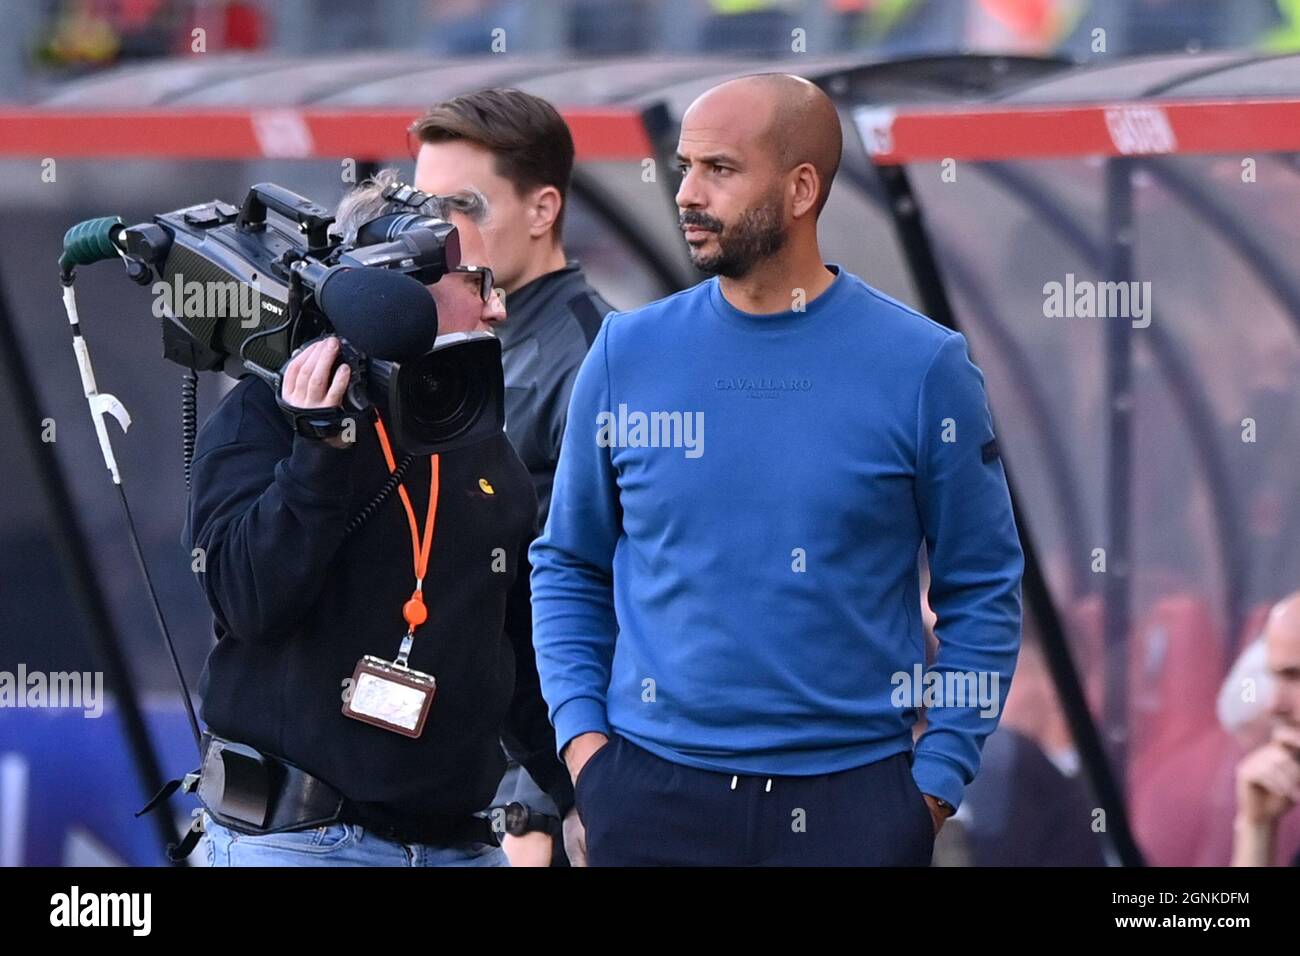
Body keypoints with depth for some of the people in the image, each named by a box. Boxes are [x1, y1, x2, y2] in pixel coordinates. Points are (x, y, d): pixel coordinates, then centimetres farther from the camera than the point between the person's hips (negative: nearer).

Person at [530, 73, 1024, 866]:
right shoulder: (628, 354, 2)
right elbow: (570, 568, 11)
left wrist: (939, 776, -5)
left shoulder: (922, 367, -3)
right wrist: (580, 733, -1)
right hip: (655, 792, 2)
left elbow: (982, 589, 2)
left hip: (853, 796, -2)